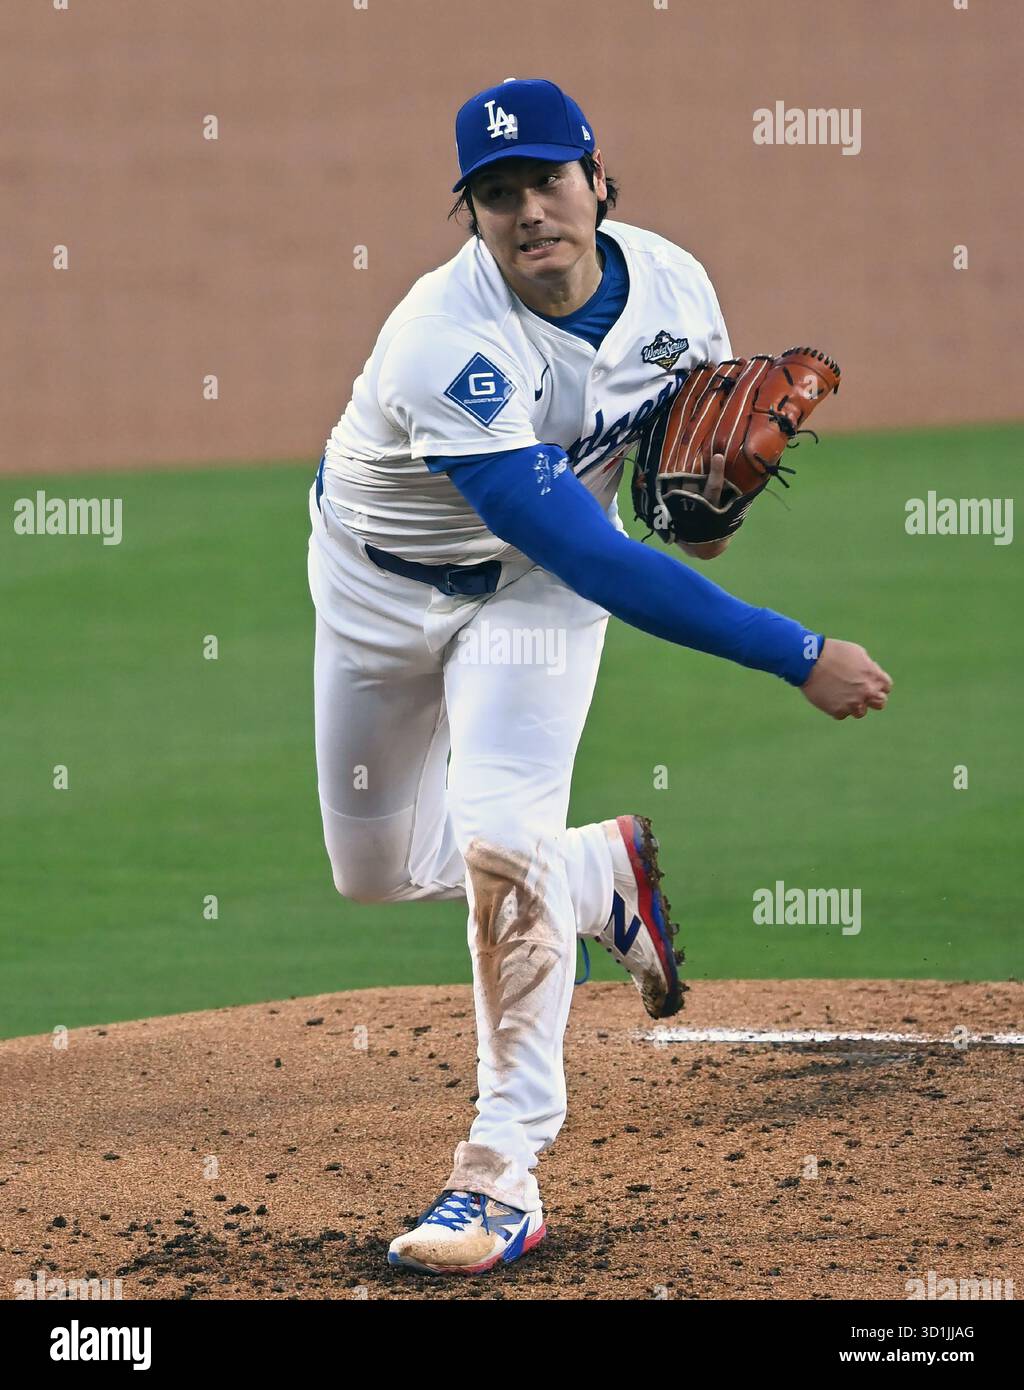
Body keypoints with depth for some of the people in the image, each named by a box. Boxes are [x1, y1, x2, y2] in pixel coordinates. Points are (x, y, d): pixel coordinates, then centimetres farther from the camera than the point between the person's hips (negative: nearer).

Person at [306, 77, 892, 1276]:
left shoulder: (672, 285, -20)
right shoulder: (448, 344, -38)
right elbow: (593, 559, -42)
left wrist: (711, 487, -24)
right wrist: (798, 655, -44)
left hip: (530, 590, 1)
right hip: (381, 580, -1)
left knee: (502, 834, -20)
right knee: (378, 869, 10)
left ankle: (504, 1174, -13)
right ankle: (611, 874, 36)